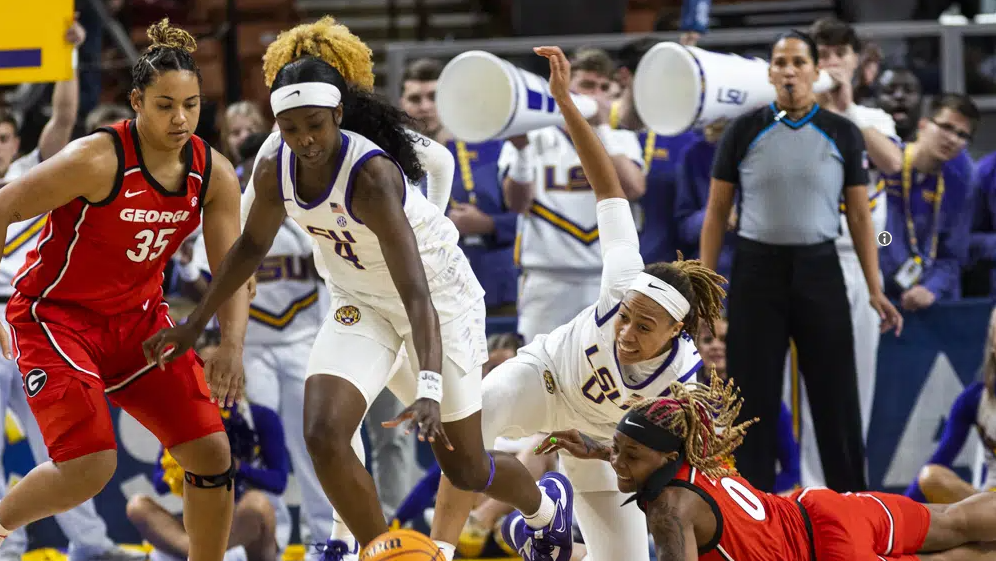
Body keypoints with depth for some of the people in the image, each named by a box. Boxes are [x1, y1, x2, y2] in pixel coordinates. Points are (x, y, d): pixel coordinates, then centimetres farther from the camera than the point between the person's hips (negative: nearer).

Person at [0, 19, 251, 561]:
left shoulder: (214, 175, -6)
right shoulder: (98, 161, -24)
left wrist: (231, 348, -20)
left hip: (138, 319, 6)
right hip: (55, 314, -6)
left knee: (211, 452, -3)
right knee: (91, 465, -19)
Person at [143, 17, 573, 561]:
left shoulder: (371, 175, -35)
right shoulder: (274, 168, -16)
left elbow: (417, 293, -41)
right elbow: (252, 245, 6)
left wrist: (429, 389, -52)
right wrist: (196, 323, 12)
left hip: (439, 298, -5)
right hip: (361, 304, 5)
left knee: (465, 468, 7)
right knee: (323, 435, -19)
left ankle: (547, 504, 42)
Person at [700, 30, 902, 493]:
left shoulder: (842, 134, 3)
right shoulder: (743, 132, 1)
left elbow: (860, 217, 5)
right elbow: (716, 214, 4)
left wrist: (875, 290, -1)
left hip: (819, 271, 0)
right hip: (756, 271, 0)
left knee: (836, 396, 1)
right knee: (753, 398, 2)